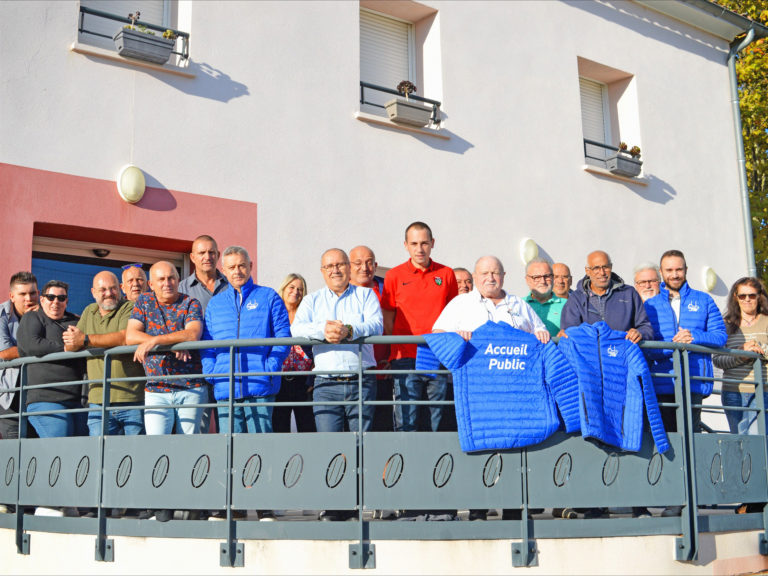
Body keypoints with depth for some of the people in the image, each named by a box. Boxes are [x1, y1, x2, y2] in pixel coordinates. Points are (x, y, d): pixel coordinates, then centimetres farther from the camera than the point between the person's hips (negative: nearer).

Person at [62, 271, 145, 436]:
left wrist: (85, 340, -13)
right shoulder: (89, 311, 19)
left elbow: (126, 338, -19)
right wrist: (71, 339, -10)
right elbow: (69, 348, 15)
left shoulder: (131, 308, -1)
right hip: (98, 402, 5)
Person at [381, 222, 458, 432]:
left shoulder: (446, 274, 8)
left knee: (440, 420, 7)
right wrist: (395, 351, 1)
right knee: (405, 423, -3)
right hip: (406, 358, -1)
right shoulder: (394, 276, 5)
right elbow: (387, 320, 9)